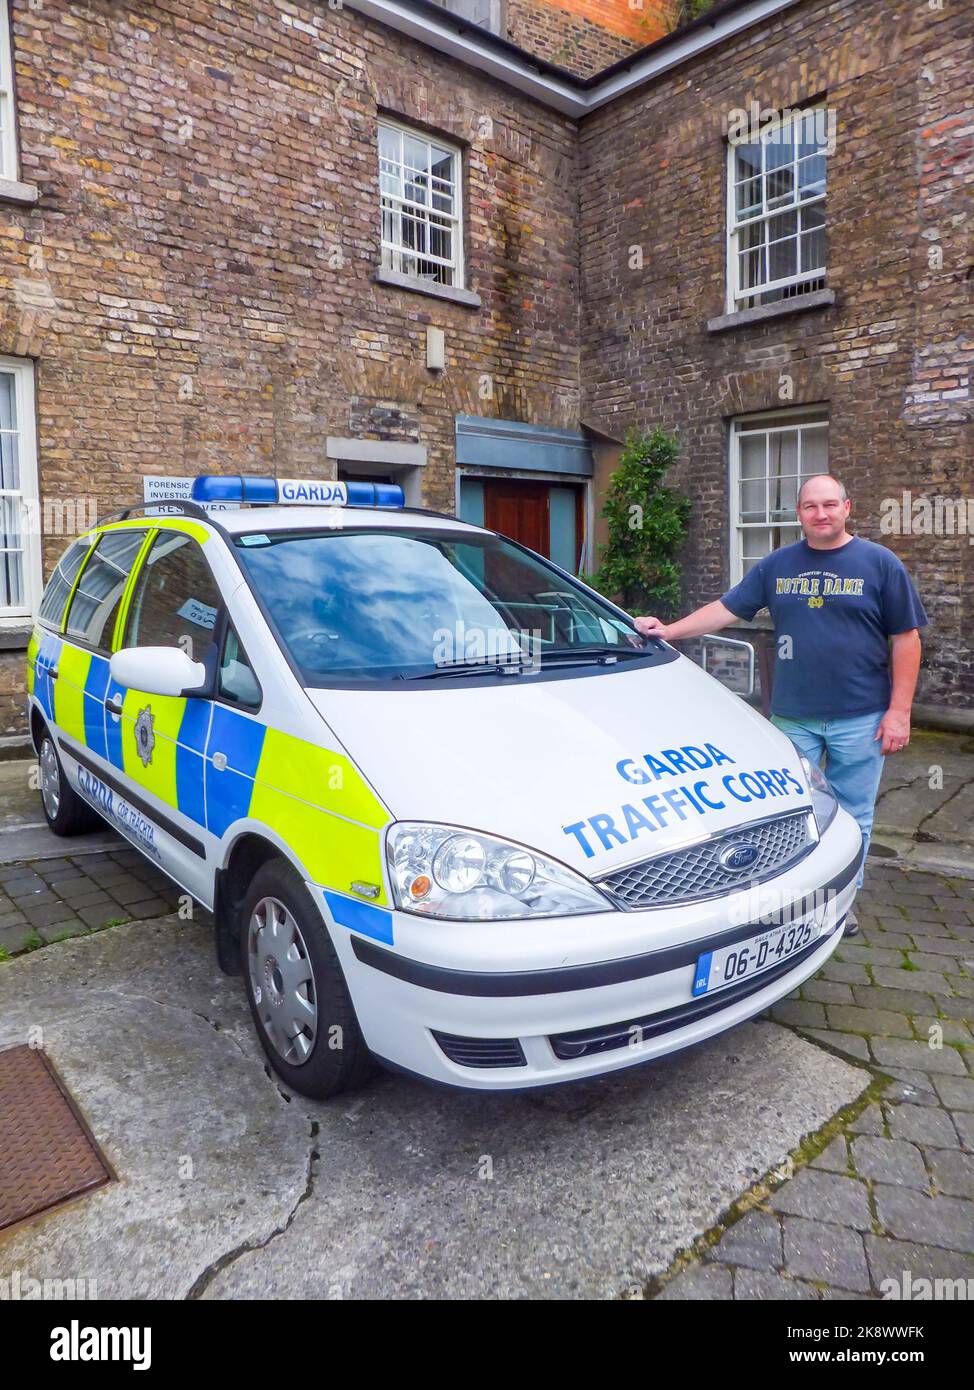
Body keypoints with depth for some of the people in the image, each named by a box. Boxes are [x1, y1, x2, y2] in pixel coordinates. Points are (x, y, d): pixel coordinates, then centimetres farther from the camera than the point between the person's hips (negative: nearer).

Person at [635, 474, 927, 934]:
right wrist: (668, 631, -2)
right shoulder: (777, 564, 8)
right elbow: (727, 608, 9)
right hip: (792, 716, 2)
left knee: (851, 816, 9)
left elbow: (905, 640, -1)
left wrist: (899, 711, -7)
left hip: (860, 718, -2)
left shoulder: (879, 563, 0)